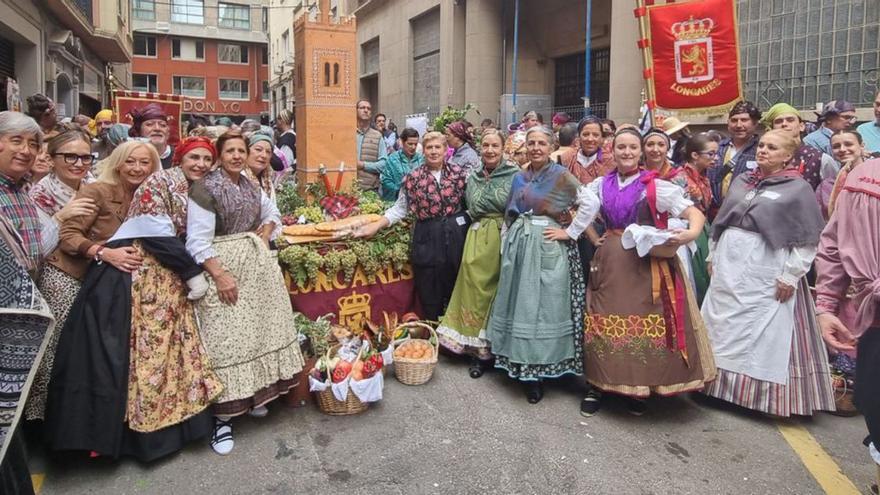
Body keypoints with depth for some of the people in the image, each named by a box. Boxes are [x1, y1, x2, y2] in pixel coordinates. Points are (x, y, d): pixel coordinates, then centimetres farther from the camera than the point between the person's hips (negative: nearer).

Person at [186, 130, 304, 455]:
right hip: (224, 269, -7)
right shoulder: (206, 189, -9)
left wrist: (265, 235, 7)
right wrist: (220, 275, -22)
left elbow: (272, 213, 28)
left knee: (258, 329, 11)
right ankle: (223, 415, 2)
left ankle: (254, 395, 27)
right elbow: (198, 241, -15)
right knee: (226, 337, -6)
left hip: (257, 265, 7)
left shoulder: (252, 187, 11)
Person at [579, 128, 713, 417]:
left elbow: (695, 213, -6)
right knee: (604, 324, 3)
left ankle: (640, 389, 17)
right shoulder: (600, 185, 8)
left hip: (647, 263, -2)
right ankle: (597, 386, 16)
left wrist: (692, 233, -26)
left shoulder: (656, 187, -3)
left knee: (644, 325, -1)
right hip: (610, 263, 3)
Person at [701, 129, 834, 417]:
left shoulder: (798, 188, -4)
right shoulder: (741, 181, 12)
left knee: (766, 334, -1)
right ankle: (724, 383, 24)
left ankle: (767, 395, 12)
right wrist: (713, 255, 13)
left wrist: (791, 275, -12)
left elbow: (809, 239, -7)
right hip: (729, 268, 6)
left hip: (766, 274, -5)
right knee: (725, 328, 11)